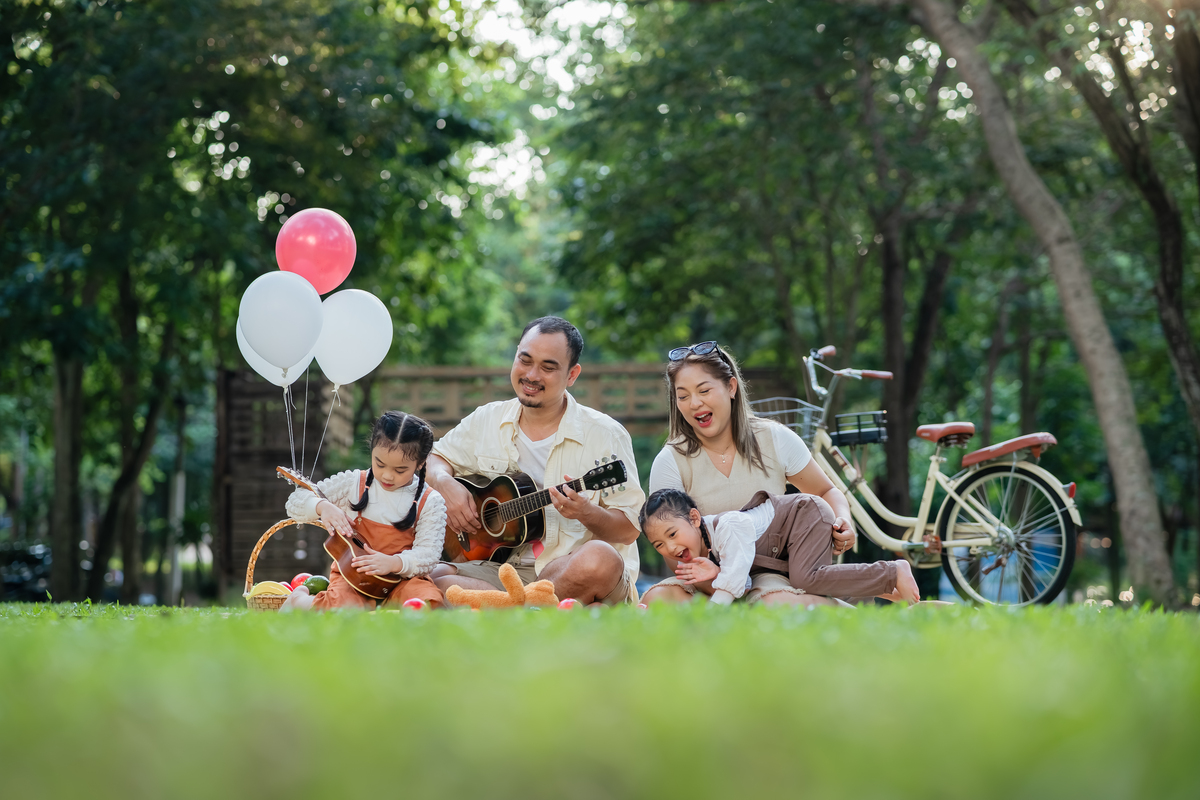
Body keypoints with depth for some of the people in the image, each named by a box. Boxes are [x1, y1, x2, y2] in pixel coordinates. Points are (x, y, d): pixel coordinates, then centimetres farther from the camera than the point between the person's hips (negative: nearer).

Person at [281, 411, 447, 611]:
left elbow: (428, 554, -8)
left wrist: (393, 563, -28)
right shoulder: (354, 484, 1)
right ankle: (299, 600, -1)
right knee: (344, 608, -33)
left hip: (400, 577, 0)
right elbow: (296, 503, 3)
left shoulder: (430, 503, -1)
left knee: (430, 600, -33)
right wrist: (322, 507, -20)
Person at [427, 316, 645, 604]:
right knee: (429, 578, -25)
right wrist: (448, 486, 0)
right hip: (502, 567, 4)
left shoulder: (605, 435, -2)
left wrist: (587, 513, -25)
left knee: (599, 559, -39)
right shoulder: (486, 421, 11)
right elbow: (432, 460, 24)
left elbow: (628, 531, -3)